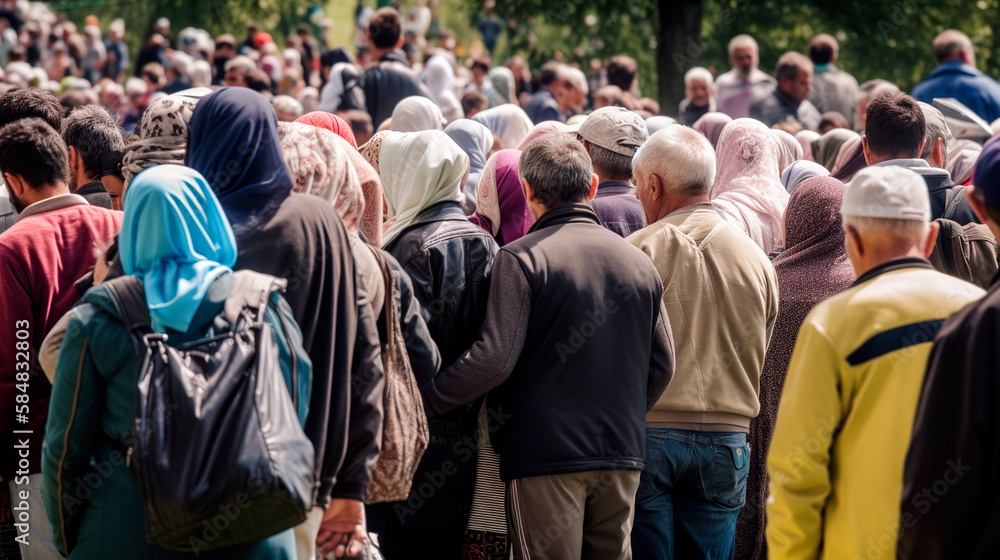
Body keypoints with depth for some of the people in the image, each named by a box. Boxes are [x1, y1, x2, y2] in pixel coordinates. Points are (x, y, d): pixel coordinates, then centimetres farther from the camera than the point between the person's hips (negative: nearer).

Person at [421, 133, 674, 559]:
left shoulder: (522, 257, -10)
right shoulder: (638, 262, 8)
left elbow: (494, 359, -17)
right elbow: (662, 365, 12)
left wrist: (424, 400, -6)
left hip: (546, 456, -5)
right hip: (622, 459, 5)